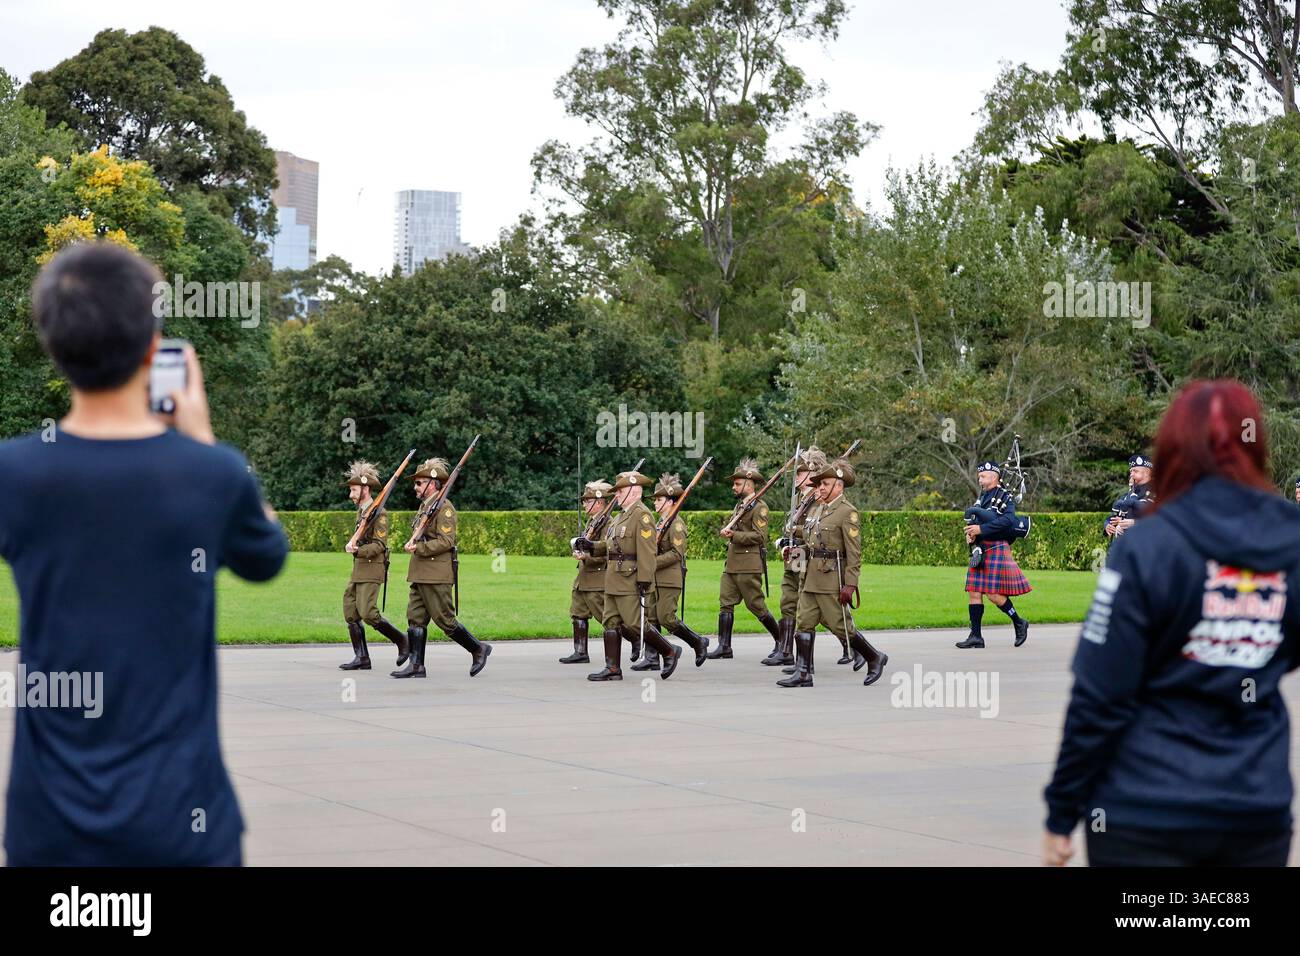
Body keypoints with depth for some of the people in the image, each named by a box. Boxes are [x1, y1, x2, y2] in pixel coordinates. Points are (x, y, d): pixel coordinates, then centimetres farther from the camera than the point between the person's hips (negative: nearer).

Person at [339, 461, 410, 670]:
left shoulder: (379, 513, -11)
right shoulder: (361, 511, 16)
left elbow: (379, 545, -16)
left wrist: (358, 551, -26)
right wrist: (350, 545, 2)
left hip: (372, 569, -9)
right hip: (358, 569, 9)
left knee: (367, 612, -15)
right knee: (350, 612, 3)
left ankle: (402, 641, 0)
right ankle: (361, 658, 5)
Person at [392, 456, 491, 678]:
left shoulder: (444, 508, -12)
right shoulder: (424, 506, 17)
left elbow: (445, 541, -19)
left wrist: (419, 548, -21)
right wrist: (412, 543, 10)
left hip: (437, 575, -9)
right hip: (420, 574, 9)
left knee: (445, 619, -5)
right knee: (415, 617, 4)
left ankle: (478, 649, 9)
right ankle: (416, 665, 5)